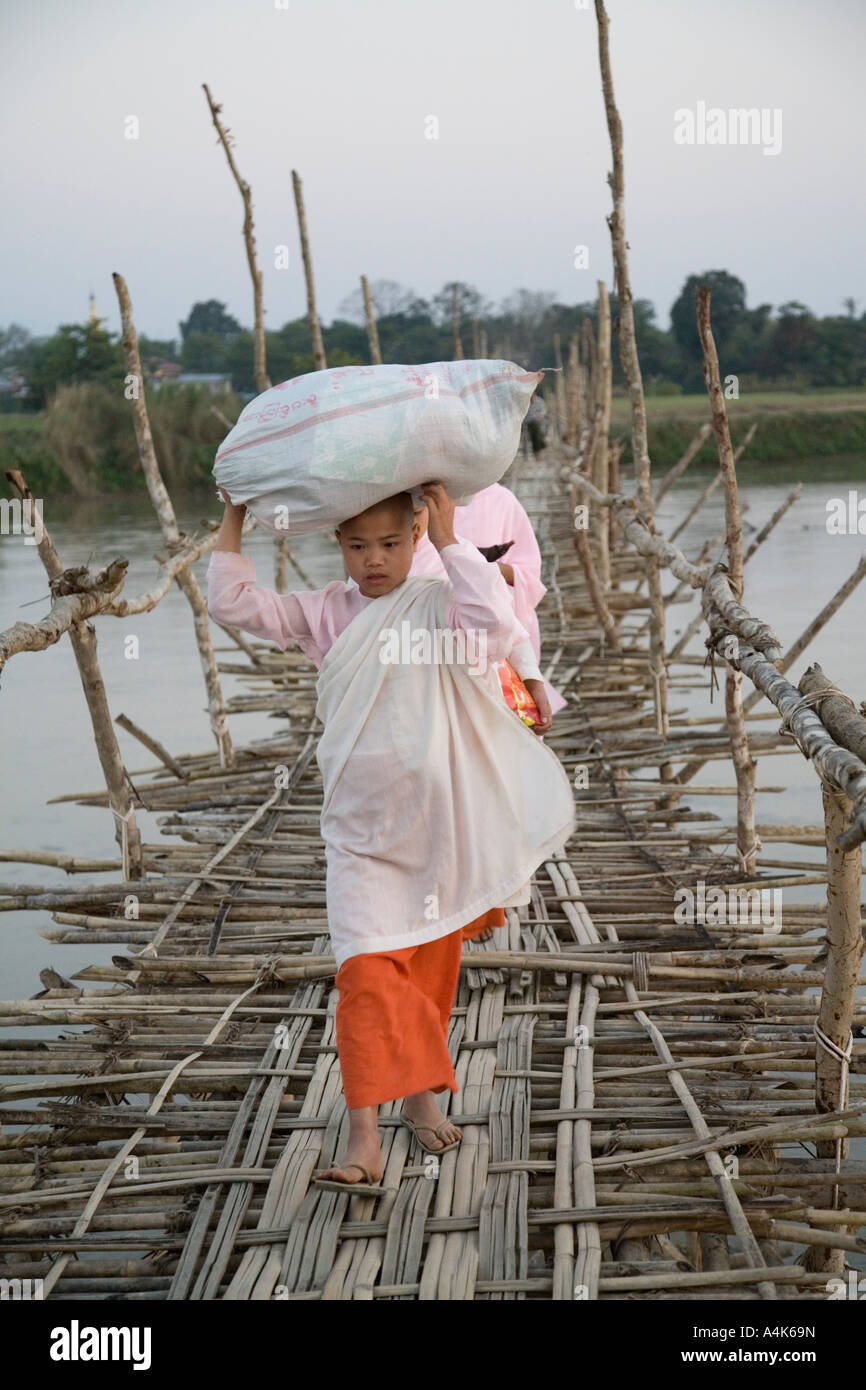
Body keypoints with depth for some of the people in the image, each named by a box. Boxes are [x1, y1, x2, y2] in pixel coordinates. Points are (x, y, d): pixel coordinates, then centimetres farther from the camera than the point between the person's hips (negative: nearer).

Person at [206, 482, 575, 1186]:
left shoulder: (438, 606, -7)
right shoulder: (326, 612, 3)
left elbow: (497, 627, -28)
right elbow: (233, 603, 2)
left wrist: (450, 540, -22)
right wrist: (233, 520, -1)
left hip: (439, 826, -1)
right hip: (360, 832, 1)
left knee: (432, 971, 14)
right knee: (368, 972, -11)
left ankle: (422, 1094, 36)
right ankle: (365, 1140, -10)